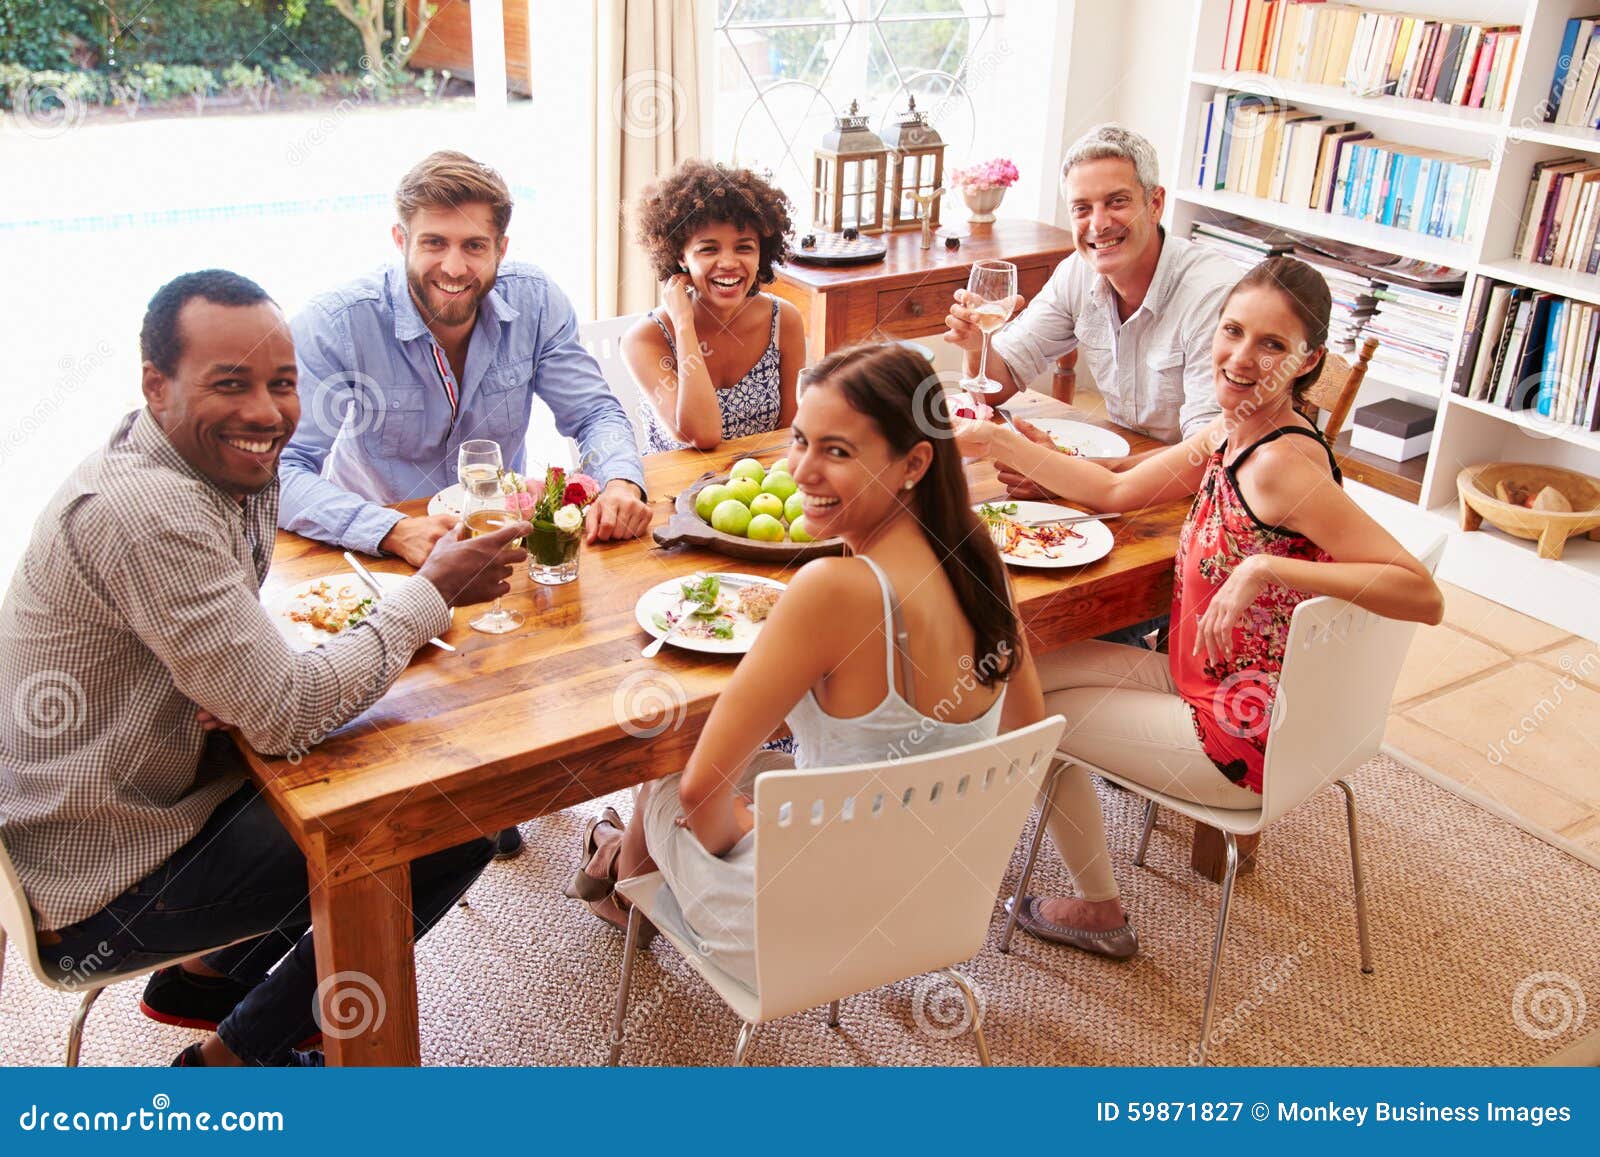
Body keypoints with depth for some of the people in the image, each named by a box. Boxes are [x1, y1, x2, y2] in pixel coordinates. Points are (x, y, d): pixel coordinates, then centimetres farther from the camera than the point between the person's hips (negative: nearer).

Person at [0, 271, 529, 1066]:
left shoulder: (229, 465, 0)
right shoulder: (143, 511, -29)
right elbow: (288, 713, -29)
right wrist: (433, 589, -19)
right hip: (100, 898, -9)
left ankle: (213, 974, 22)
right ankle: (233, 1056, 8)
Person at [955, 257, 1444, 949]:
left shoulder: (1282, 464, -27)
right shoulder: (1228, 437, 0)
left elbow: (1423, 595, -33)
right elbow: (1114, 491, 12)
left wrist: (1266, 567, -38)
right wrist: (1000, 443, 5)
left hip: (1252, 736, -8)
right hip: (1211, 682, 9)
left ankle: (1099, 909, 27)